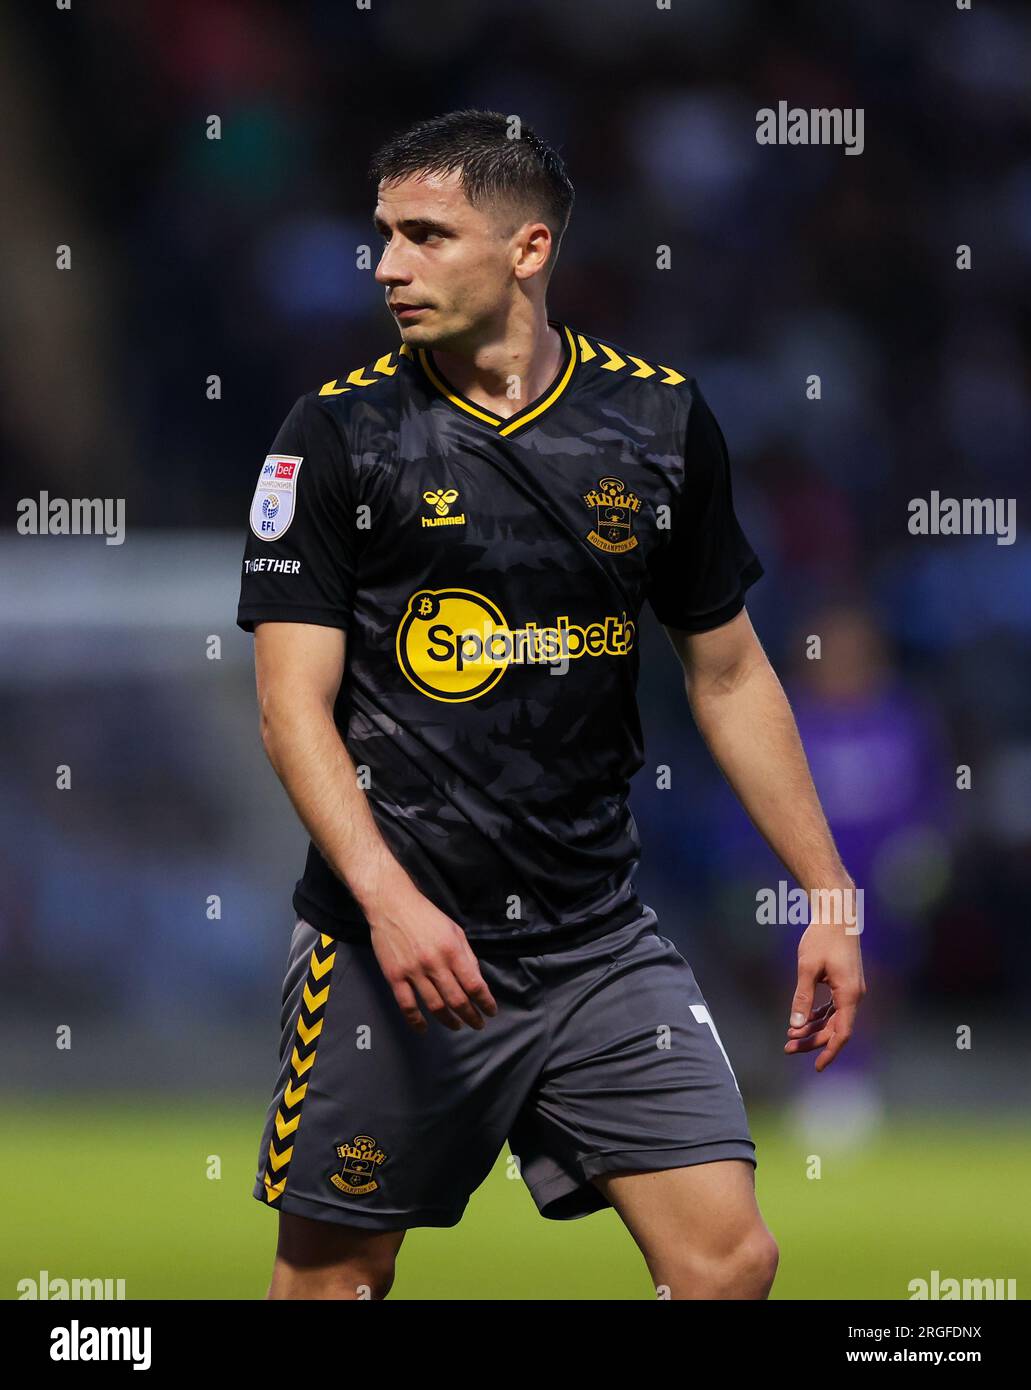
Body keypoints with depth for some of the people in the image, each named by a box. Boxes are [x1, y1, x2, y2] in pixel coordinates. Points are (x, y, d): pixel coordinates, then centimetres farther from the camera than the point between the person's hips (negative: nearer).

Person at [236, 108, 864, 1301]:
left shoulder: (663, 420, 4)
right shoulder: (339, 432, -5)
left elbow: (728, 675, 13)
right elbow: (293, 699, -9)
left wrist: (828, 895, 10)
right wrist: (388, 897, -23)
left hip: (598, 937, 2)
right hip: (395, 937, -2)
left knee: (730, 1259, -7)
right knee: (335, 1272, 5)